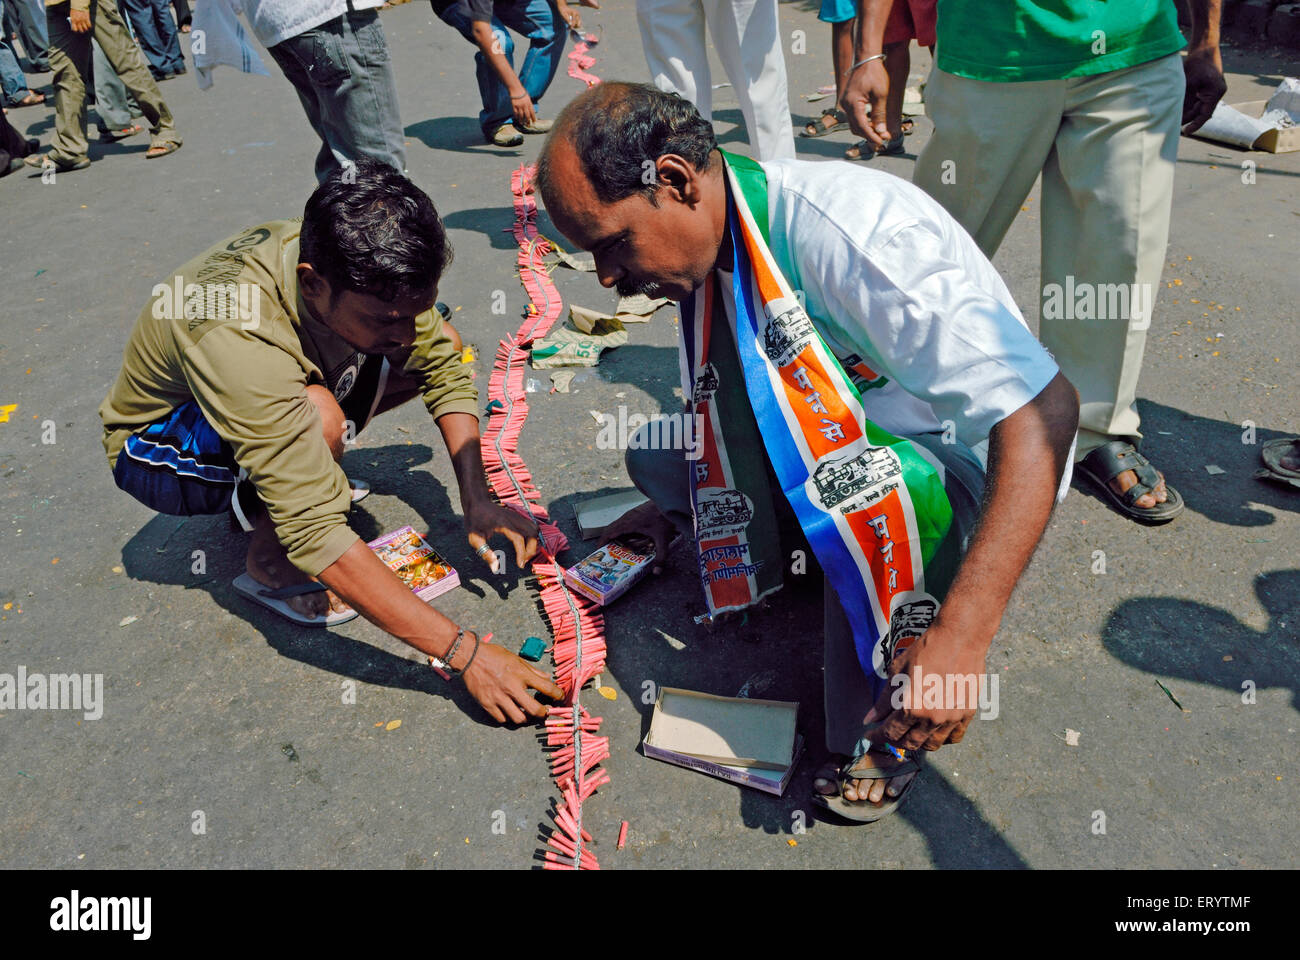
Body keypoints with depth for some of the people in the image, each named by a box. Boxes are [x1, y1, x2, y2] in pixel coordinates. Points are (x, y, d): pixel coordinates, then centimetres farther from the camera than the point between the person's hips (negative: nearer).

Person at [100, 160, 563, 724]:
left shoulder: (367, 270, -23)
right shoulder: (236, 334, -41)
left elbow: (444, 370, -9)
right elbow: (316, 534, -44)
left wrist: (477, 501, -22)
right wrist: (464, 652, -44)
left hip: (260, 404, 7)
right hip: (156, 450, -6)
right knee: (317, 417, -37)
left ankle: (267, 487, 3)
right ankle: (268, 570, -8)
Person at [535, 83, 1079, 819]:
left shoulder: (853, 235, -32)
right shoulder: (718, 238, -7)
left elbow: (1047, 409, -36)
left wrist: (962, 639, -41)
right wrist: (684, 505, 21)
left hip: (955, 468, -6)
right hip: (842, 438, 7)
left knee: (863, 475, -40)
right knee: (654, 452, -5)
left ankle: (880, 721, -14)